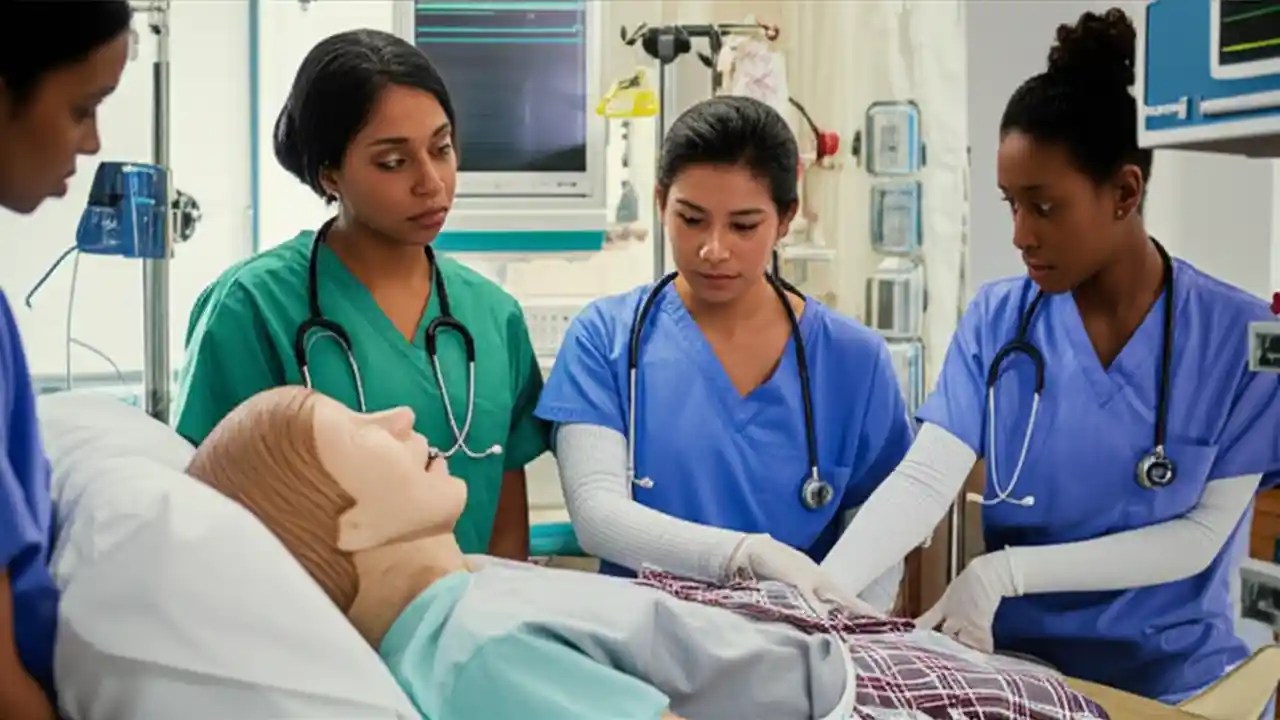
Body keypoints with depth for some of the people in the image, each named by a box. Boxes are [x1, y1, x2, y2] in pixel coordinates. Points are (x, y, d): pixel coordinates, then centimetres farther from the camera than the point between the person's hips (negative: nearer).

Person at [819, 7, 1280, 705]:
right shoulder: (996, 320, -5)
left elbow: (1200, 535, -12)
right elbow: (923, 478, -15)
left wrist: (1005, 571, -21)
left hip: (1170, 677, -2)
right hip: (1017, 666, 2)